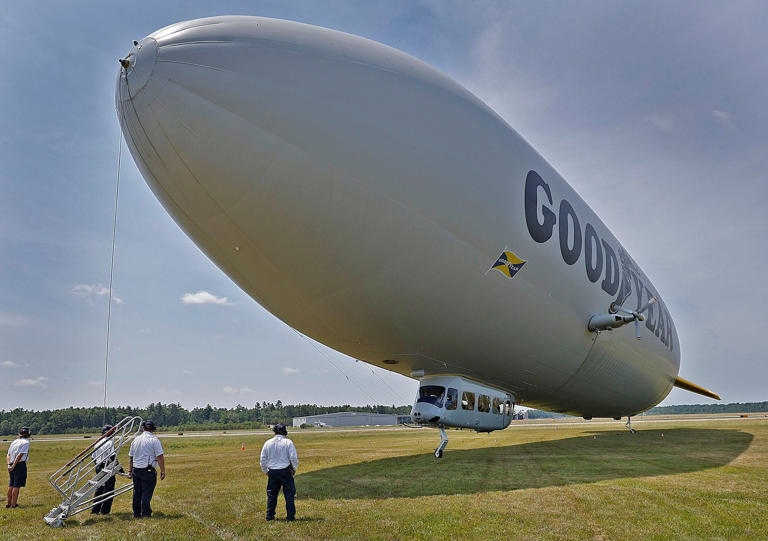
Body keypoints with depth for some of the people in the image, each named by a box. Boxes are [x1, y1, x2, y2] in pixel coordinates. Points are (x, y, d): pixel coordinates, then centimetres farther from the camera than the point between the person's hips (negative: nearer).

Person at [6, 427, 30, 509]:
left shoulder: (14, 442, 14)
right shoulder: (26, 442, -9)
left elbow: (8, 455, 12)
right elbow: (20, 455, -17)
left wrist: (9, 465, 5)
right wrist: (13, 466, -13)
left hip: (12, 466, 7)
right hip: (20, 465, -7)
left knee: (11, 485, 16)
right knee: (16, 486, -3)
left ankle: (8, 503, 25)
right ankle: (14, 504, 0)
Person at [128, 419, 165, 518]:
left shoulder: (135, 440, 9)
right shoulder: (154, 440, -8)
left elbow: (130, 457, 14)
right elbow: (160, 457, -13)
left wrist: (130, 471, 22)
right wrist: (162, 471, -8)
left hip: (136, 470, 5)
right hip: (148, 470, -5)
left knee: (137, 492, 15)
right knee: (146, 492, 0)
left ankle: (136, 514, 24)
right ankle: (145, 513, 1)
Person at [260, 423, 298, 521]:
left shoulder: (268, 443, 1)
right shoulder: (288, 442, -8)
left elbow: (263, 459, 7)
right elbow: (294, 457, -8)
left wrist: (265, 471, 19)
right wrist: (294, 468, 8)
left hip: (272, 472, 3)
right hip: (285, 471, -3)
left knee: (271, 495, 14)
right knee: (289, 494, 5)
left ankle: (269, 516, 19)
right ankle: (290, 516, 5)